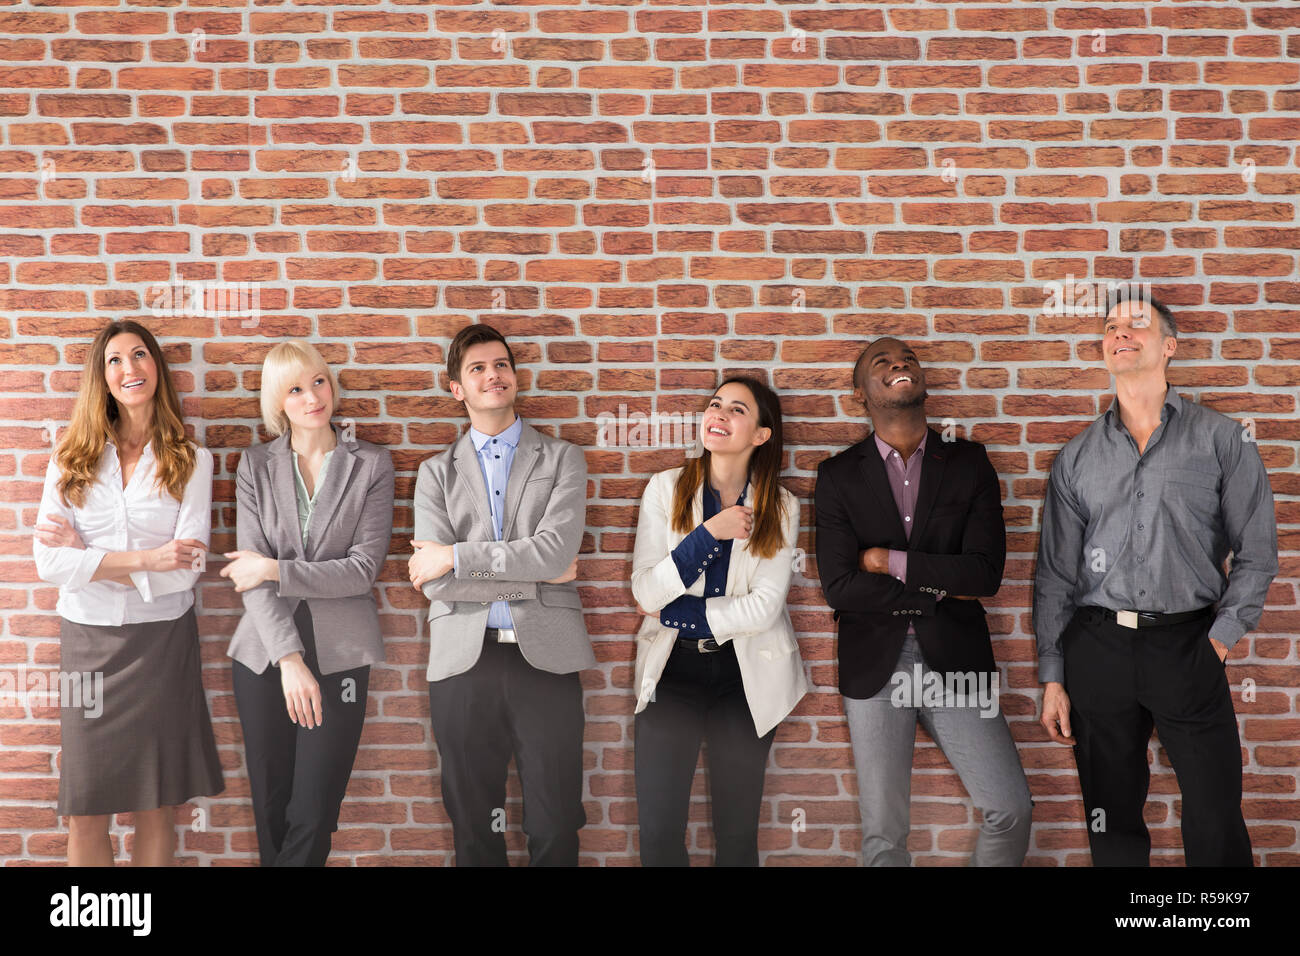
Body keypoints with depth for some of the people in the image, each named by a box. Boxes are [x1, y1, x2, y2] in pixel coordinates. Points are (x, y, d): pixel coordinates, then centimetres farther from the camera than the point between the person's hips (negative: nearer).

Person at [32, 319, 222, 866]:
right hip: (88, 639, 1)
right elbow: (49, 561, -7)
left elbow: (186, 570, -8)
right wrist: (145, 559, -15)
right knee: (85, 816, 4)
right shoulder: (71, 460, 5)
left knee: (157, 808, 6)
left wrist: (89, 555, -10)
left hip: (162, 638, -1)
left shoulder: (191, 461, 1)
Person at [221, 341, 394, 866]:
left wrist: (276, 570, -11)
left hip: (338, 655, -1)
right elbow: (252, 570, -3)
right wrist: (289, 659, -13)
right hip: (265, 654, 2)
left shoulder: (372, 464, 2)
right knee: (270, 809, 9)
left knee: (314, 815, -2)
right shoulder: (255, 465, 5)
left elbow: (364, 567, -6)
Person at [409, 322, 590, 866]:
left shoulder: (562, 459, 9)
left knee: (556, 827, 2)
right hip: (465, 659, 1)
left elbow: (556, 549, -10)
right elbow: (435, 582, -3)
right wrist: (537, 575, -6)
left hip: (545, 657, -1)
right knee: (473, 827, 9)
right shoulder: (436, 473, 11)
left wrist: (456, 556, -9)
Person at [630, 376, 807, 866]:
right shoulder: (666, 489, -2)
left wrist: (675, 614, -12)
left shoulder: (780, 508, -2)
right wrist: (709, 532, -18)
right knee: (658, 831, -2)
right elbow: (646, 592, -10)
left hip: (747, 674, 0)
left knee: (737, 831, 9)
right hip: (673, 668, 0)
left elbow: (763, 607, -11)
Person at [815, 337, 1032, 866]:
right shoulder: (839, 475, 1)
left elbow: (985, 572, -8)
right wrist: (938, 590, -7)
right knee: (884, 834, 6)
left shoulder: (969, 461, 3)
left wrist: (891, 560, -10)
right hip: (875, 664, -1)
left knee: (1012, 810, -4)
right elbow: (839, 587, -9)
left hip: (954, 662, 1)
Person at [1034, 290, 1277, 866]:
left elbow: (1256, 552, 4)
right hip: (1097, 646, 2)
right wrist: (1052, 678, 3)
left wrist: (1221, 637, -6)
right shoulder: (1077, 457, 9)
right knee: (1111, 819, 10)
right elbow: (1055, 573, 8)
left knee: (1217, 824, 1)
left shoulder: (1221, 440, 4)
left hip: (1188, 644, -1)